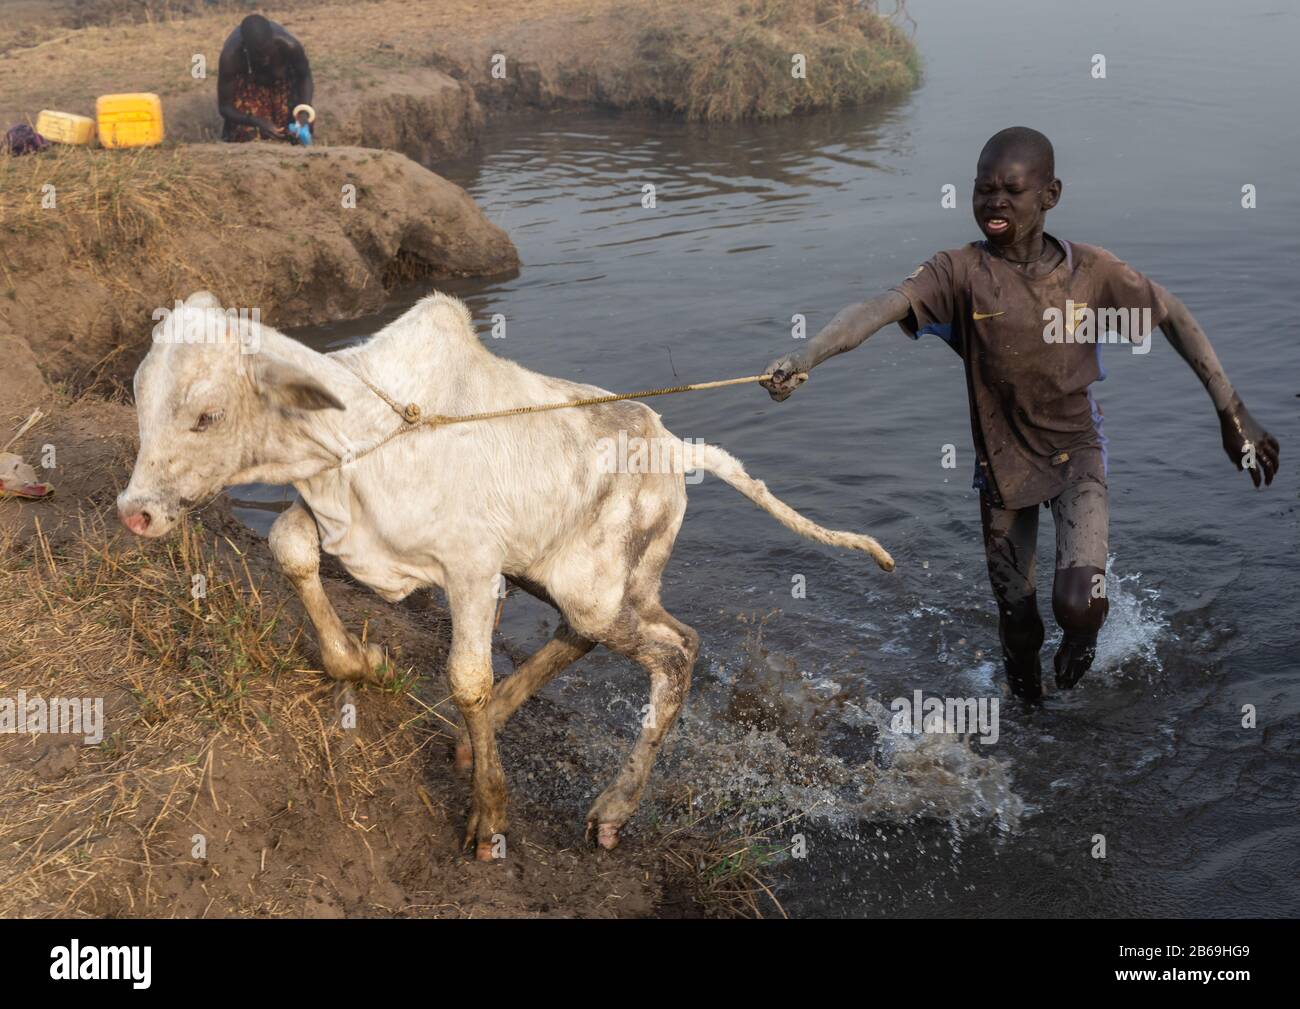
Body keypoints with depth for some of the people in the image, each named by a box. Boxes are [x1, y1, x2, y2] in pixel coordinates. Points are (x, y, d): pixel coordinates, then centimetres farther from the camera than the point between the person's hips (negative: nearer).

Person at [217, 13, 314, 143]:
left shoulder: (289, 46, -40)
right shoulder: (230, 56, -42)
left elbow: (305, 76, -17)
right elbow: (224, 107, -30)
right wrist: (257, 122, -48)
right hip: (246, 79, -1)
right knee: (246, 135, -12)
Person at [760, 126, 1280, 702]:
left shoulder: (1091, 270, -10)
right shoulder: (961, 272, -14)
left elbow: (1174, 319, 1)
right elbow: (880, 308, -30)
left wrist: (1231, 411, 0)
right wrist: (803, 359, -47)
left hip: (1076, 453, -1)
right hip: (1003, 461, 1)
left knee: (1076, 605, -20)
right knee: (1018, 629, 10)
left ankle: (1085, 629, 18)